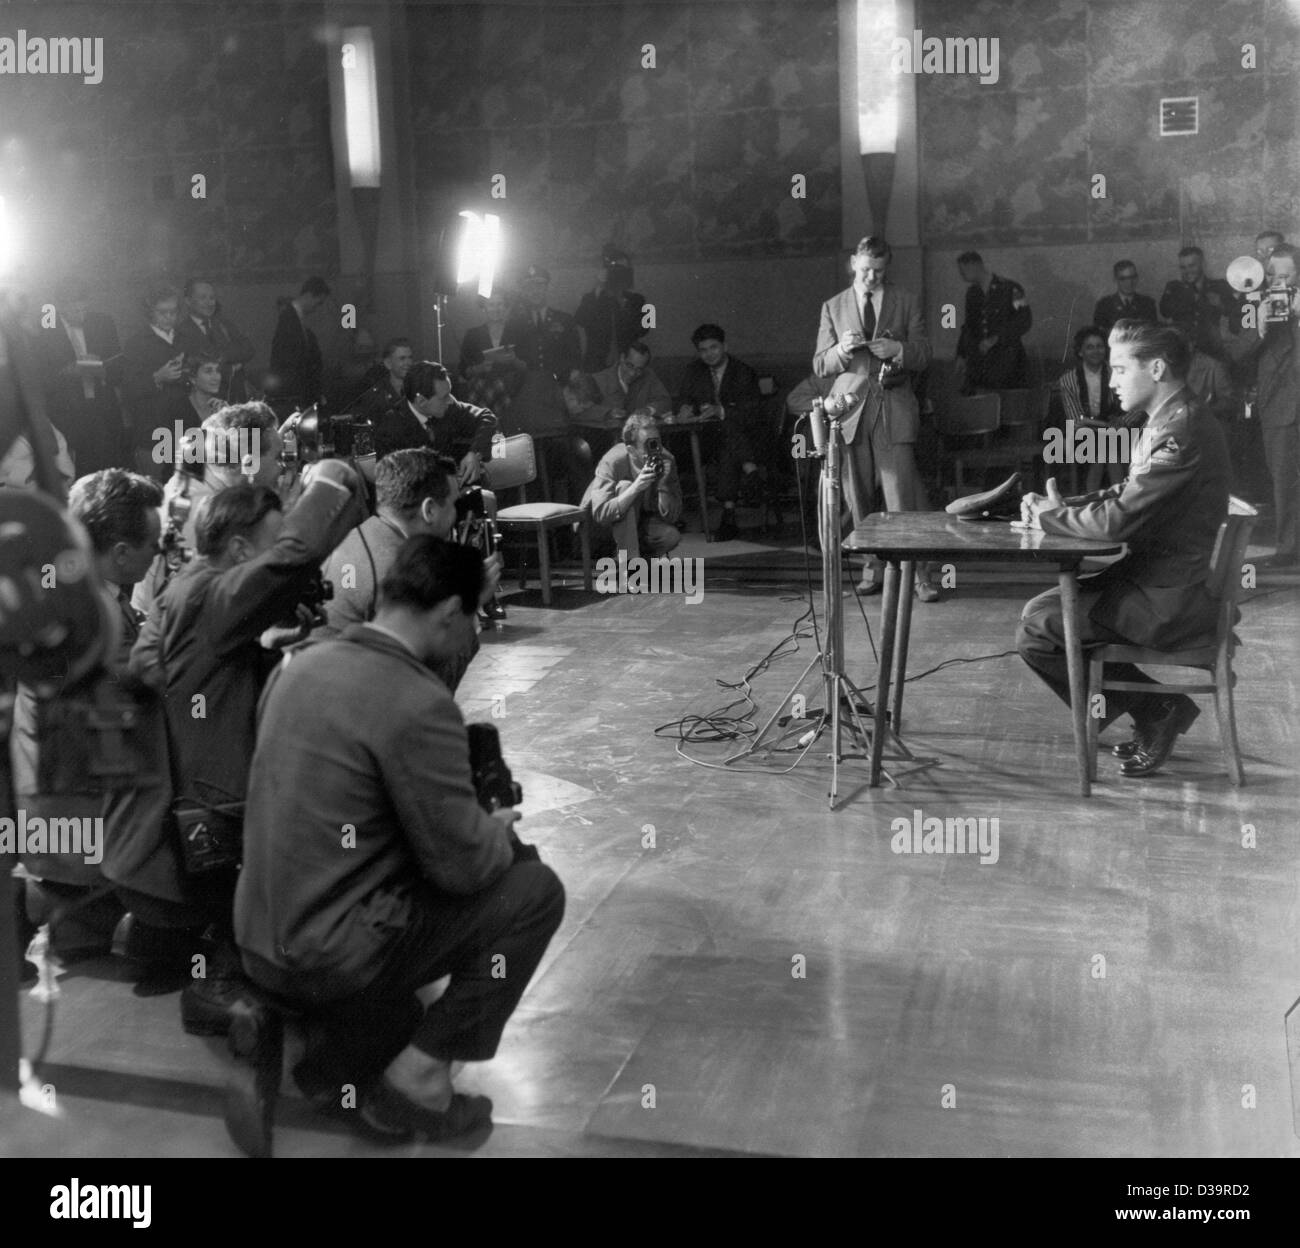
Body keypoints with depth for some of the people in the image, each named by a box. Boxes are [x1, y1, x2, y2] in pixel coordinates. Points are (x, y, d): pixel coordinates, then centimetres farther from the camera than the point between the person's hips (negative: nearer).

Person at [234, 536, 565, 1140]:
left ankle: (337, 1063, 20)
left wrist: (478, 824, 17)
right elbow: (463, 866, -17)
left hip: (257, 943, 8)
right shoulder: (420, 704, -21)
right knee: (535, 888, 2)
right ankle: (420, 1075, 4)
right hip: (331, 960, -8)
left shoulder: (300, 664, 4)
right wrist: (500, 830, 7)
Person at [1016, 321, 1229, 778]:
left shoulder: (1182, 431, -21)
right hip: (1158, 578, 10)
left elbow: (1117, 520, -25)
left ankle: (1156, 712, 2)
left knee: (1037, 630, -11)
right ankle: (1157, 713, 17)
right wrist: (1059, 506, -1)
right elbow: (1125, 496, 15)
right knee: (1044, 607, 16)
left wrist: (1049, 514, -8)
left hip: (1171, 599, -10)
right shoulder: (1171, 421, 12)